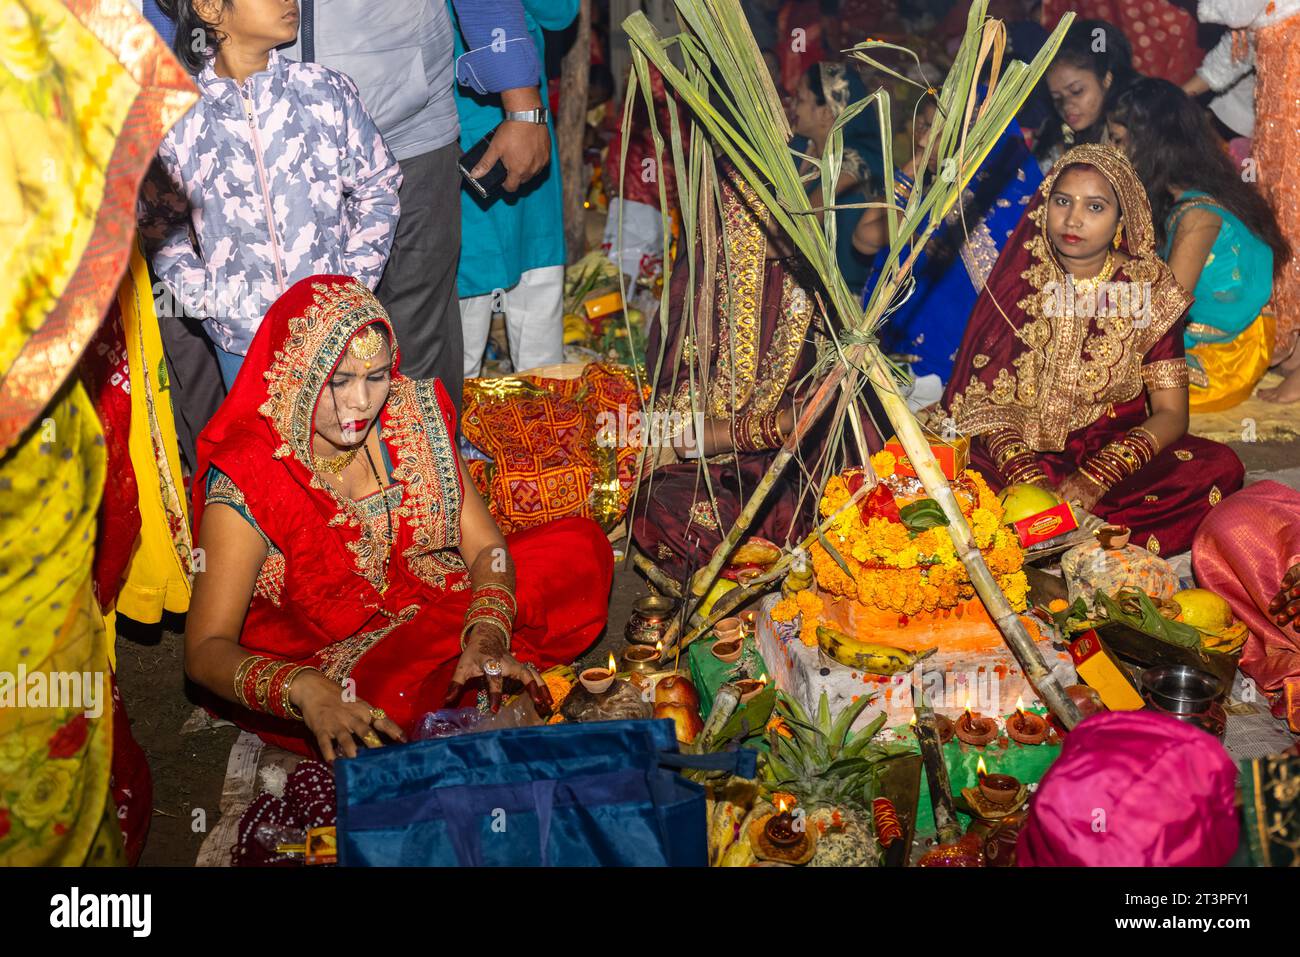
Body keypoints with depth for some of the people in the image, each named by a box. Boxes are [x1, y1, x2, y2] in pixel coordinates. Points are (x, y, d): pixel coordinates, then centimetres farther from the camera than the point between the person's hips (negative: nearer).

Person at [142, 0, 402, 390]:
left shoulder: (328, 91, -4)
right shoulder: (177, 117, -5)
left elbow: (377, 188, 5)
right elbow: (159, 221, 7)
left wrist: (354, 281, -3)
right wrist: (202, 297, -4)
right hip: (239, 337, 0)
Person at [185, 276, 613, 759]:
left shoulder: (410, 415, -10)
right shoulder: (244, 483, -24)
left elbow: (485, 546, -8)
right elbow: (205, 650, -27)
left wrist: (486, 637, -28)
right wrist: (305, 690, -46)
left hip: (433, 605, 4)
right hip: (317, 659, -4)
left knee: (581, 544, -6)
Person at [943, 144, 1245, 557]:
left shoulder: (1149, 287, -1)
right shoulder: (1019, 279, 0)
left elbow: (1171, 413, -6)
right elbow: (983, 393, -5)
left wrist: (1096, 477, -24)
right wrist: (1025, 474, -25)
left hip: (1113, 449, 1)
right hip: (1023, 448, -1)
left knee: (1219, 468, -27)